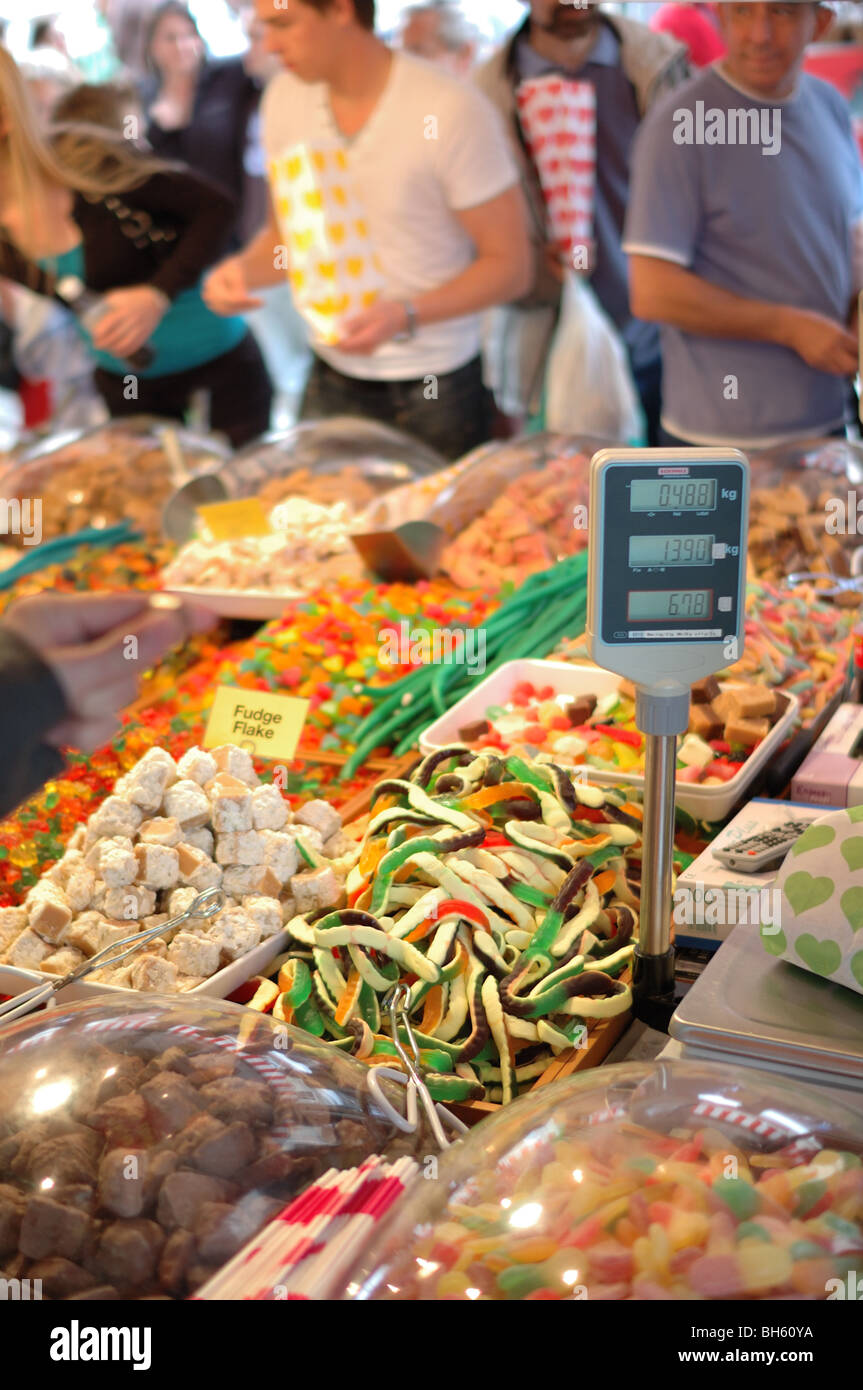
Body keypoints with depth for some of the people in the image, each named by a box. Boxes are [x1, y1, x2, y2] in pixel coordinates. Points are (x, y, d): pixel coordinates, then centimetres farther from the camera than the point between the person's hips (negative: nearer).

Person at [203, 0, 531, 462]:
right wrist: (243, 268, -10)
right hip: (331, 384, 5)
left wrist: (405, 316, -27)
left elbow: (510, 264, -13)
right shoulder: (285, 98, 0)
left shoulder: (453, 111, -17)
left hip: (436, 393, -4)